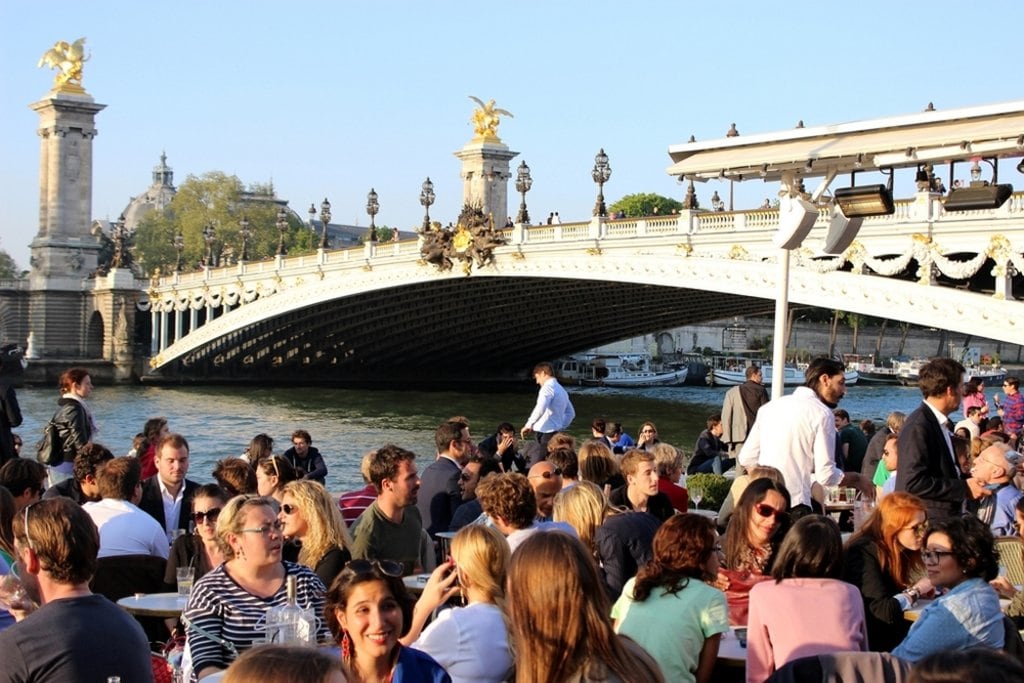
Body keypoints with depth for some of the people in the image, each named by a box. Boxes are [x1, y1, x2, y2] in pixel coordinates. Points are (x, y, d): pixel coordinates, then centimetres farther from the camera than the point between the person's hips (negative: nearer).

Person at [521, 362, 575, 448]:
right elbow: (571, 413, 26)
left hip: (545, 433, -9)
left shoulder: (548, 387, -10)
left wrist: (528, 425, -19)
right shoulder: (561, 389, 20)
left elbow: (540, 409, -25)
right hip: (556, 432, 9)